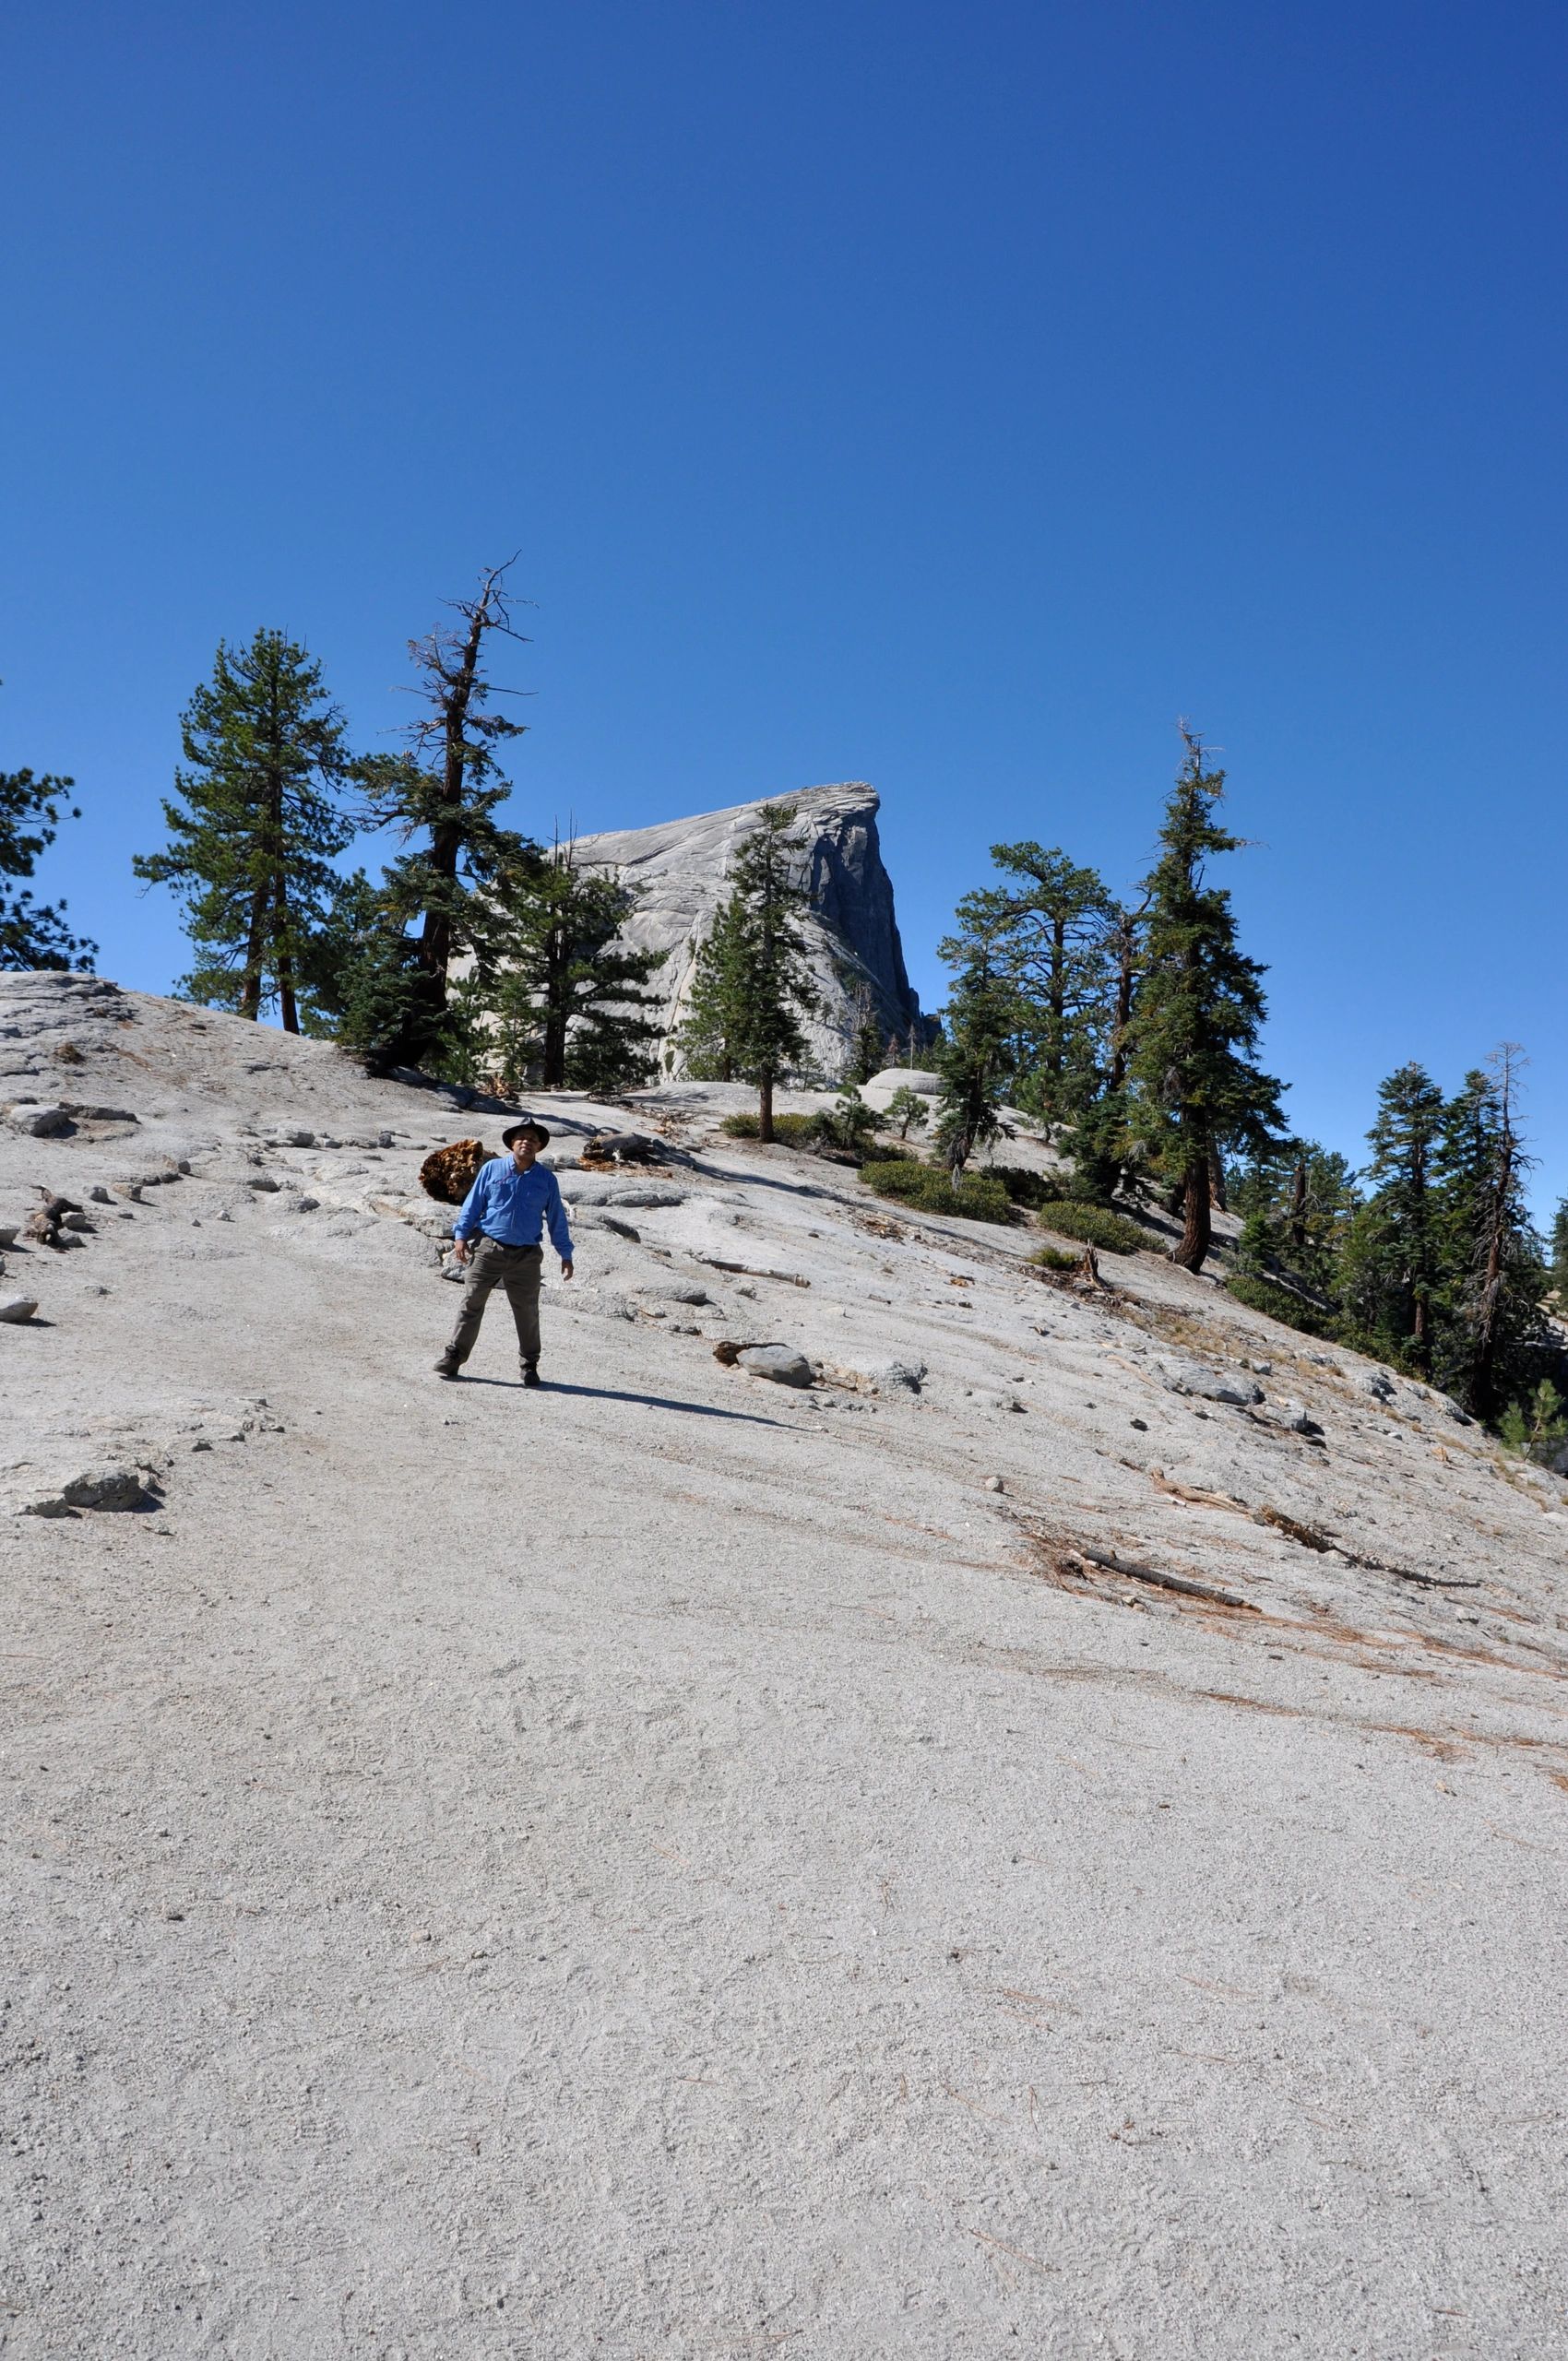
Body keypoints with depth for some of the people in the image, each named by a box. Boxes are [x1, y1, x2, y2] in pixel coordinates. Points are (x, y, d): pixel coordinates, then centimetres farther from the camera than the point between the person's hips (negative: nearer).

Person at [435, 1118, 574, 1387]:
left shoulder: (546, 1179, 6)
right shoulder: (492, 1169, 3)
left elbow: (556, 1219, 10)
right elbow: (473, 1204, 6)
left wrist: (565, 1254, 9)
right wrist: (461, 1235, -2)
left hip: (526, 1256, 1)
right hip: (488, 1248, -1)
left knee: (527, 1312, 6)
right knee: (472, 1304, 0)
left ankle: (530, 1365, 19)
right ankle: (454, 1356, 7)